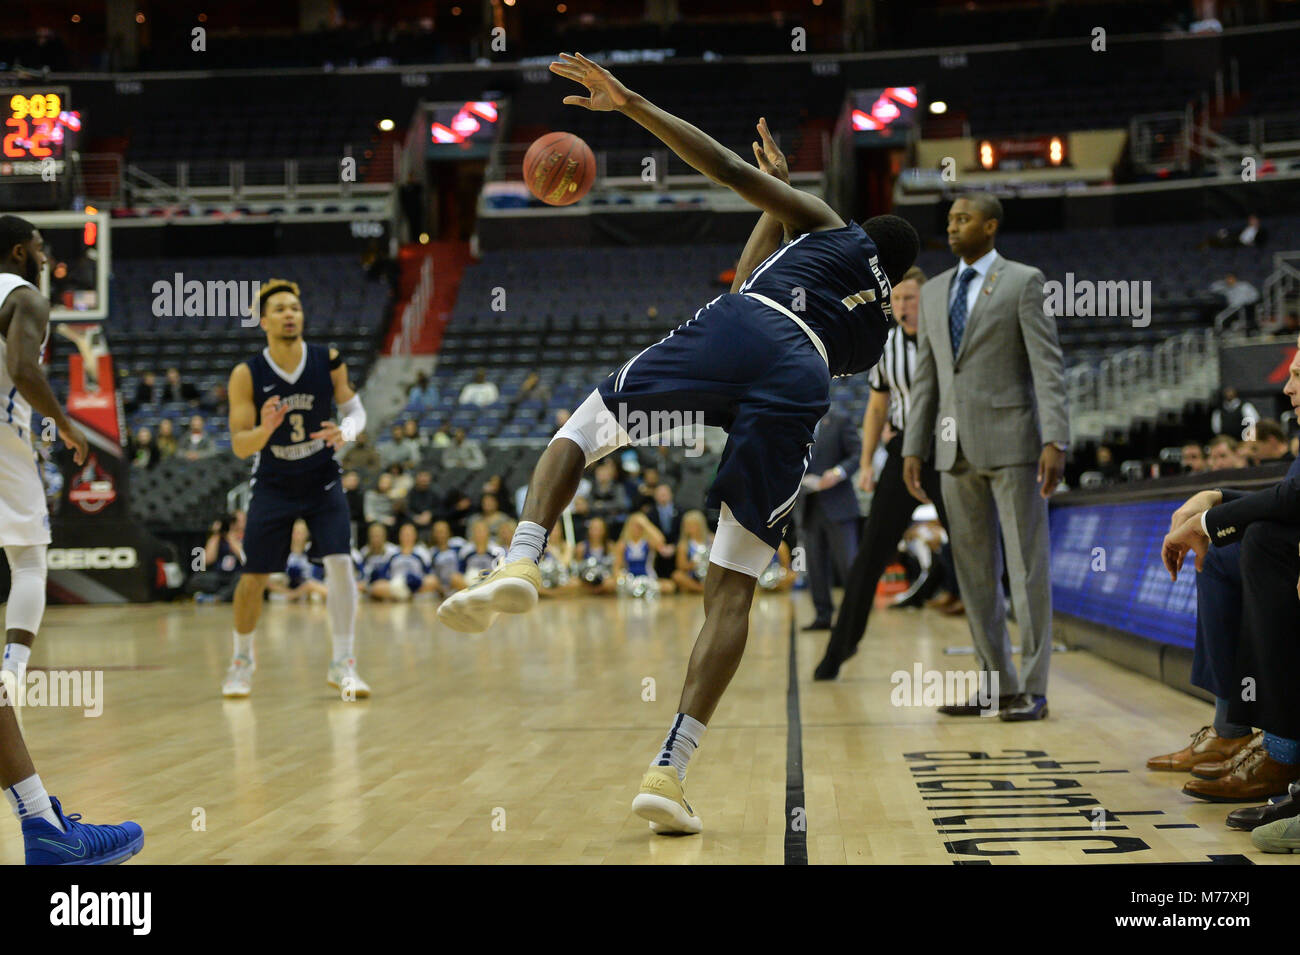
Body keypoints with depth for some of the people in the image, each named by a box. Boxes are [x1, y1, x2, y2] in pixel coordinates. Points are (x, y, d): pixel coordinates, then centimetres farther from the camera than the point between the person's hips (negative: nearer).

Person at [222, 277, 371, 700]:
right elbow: (239, 447, -14)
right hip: (273, 486, 0)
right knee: (253, 578, 4)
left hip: (322, 482, 0)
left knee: (340, 564, -15)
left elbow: (355, 410, 1)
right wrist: (265, 429, -35)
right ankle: (242, 659, 29)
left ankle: (342, 664, -4)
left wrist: (346, 431, -22)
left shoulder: (328, 361, -11)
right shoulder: (246, 375, -15)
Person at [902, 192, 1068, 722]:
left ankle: (1032, 689, 1)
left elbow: (1048, 366, -8)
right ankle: (997, 683, 16)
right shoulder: (934, 291, 15)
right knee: (974, 570, 8)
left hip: (1010, 440, -6)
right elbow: (925, 376, 16)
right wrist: (913, 448, 10)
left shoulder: (1023, 281, -1)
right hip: (956, 449, 6)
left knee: (1027, 565, -3)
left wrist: (1055, 441, -17)